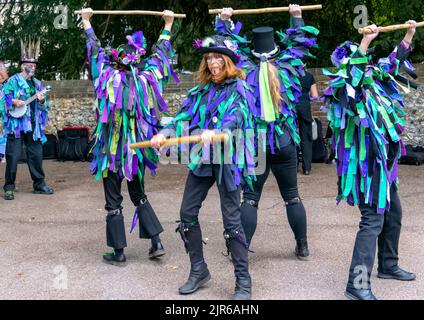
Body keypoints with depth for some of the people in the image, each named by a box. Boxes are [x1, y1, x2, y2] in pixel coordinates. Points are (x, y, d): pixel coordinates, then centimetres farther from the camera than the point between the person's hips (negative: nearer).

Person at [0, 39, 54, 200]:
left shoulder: (37, 83, 16)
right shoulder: (13, 81, 1)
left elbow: (44, 106, 16)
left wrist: (42, 101, -5)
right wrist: (14, 102, -19)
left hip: (33, 125, 5)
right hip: (16, 124, -5)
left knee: (36, 154, 8)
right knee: (13, 156, -5)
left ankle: (39, 184, 18)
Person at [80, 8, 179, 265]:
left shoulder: (108, 77, -9)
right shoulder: (146, 79, -4)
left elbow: (95, 48, 6)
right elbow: (161, 52, 10)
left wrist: (87, 21, 22)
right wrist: (168, 25, 25)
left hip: (112, 150, -3)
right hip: (137, 149, 3)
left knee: (114, 202, 7)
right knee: (139, 195, 19)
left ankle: (119, 252, 12)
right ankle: (156, 242, 11)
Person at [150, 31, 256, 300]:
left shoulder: (239, 89, -1)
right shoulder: (201, 90, 15)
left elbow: (236, 116, -19)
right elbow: (185, 116, 6)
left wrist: (215, 131, -37)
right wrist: (166, 132, -12)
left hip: (228, 158, -6)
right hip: (202, 157, 6)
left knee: (231, 219, -5)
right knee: (188, 212, 5)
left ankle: (244, 281, 8)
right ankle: (198, 271, 22)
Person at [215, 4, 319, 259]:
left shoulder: (244, 72, -5)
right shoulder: (286, 70, -2)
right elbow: (300, 45, 15)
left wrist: (225, 21, 23)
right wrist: (297, 18, 28)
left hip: (253, 144, -1)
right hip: (284, 143, 1)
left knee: (250, 197, 4)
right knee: (292, 195, 13)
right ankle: (302, 246, 23)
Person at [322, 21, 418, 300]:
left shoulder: (374, 81, 12)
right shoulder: (346, 86, -12)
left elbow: (393, 62, 27)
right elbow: (352, 71, -35)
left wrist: (409, 36, 30)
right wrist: (365, 42, -37)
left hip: (383, 159, 10)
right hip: (366, 161, -10)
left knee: (393, 214, 19)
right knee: (373, 220, -14)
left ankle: (388, 266, 36)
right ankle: (358, 284, -12)